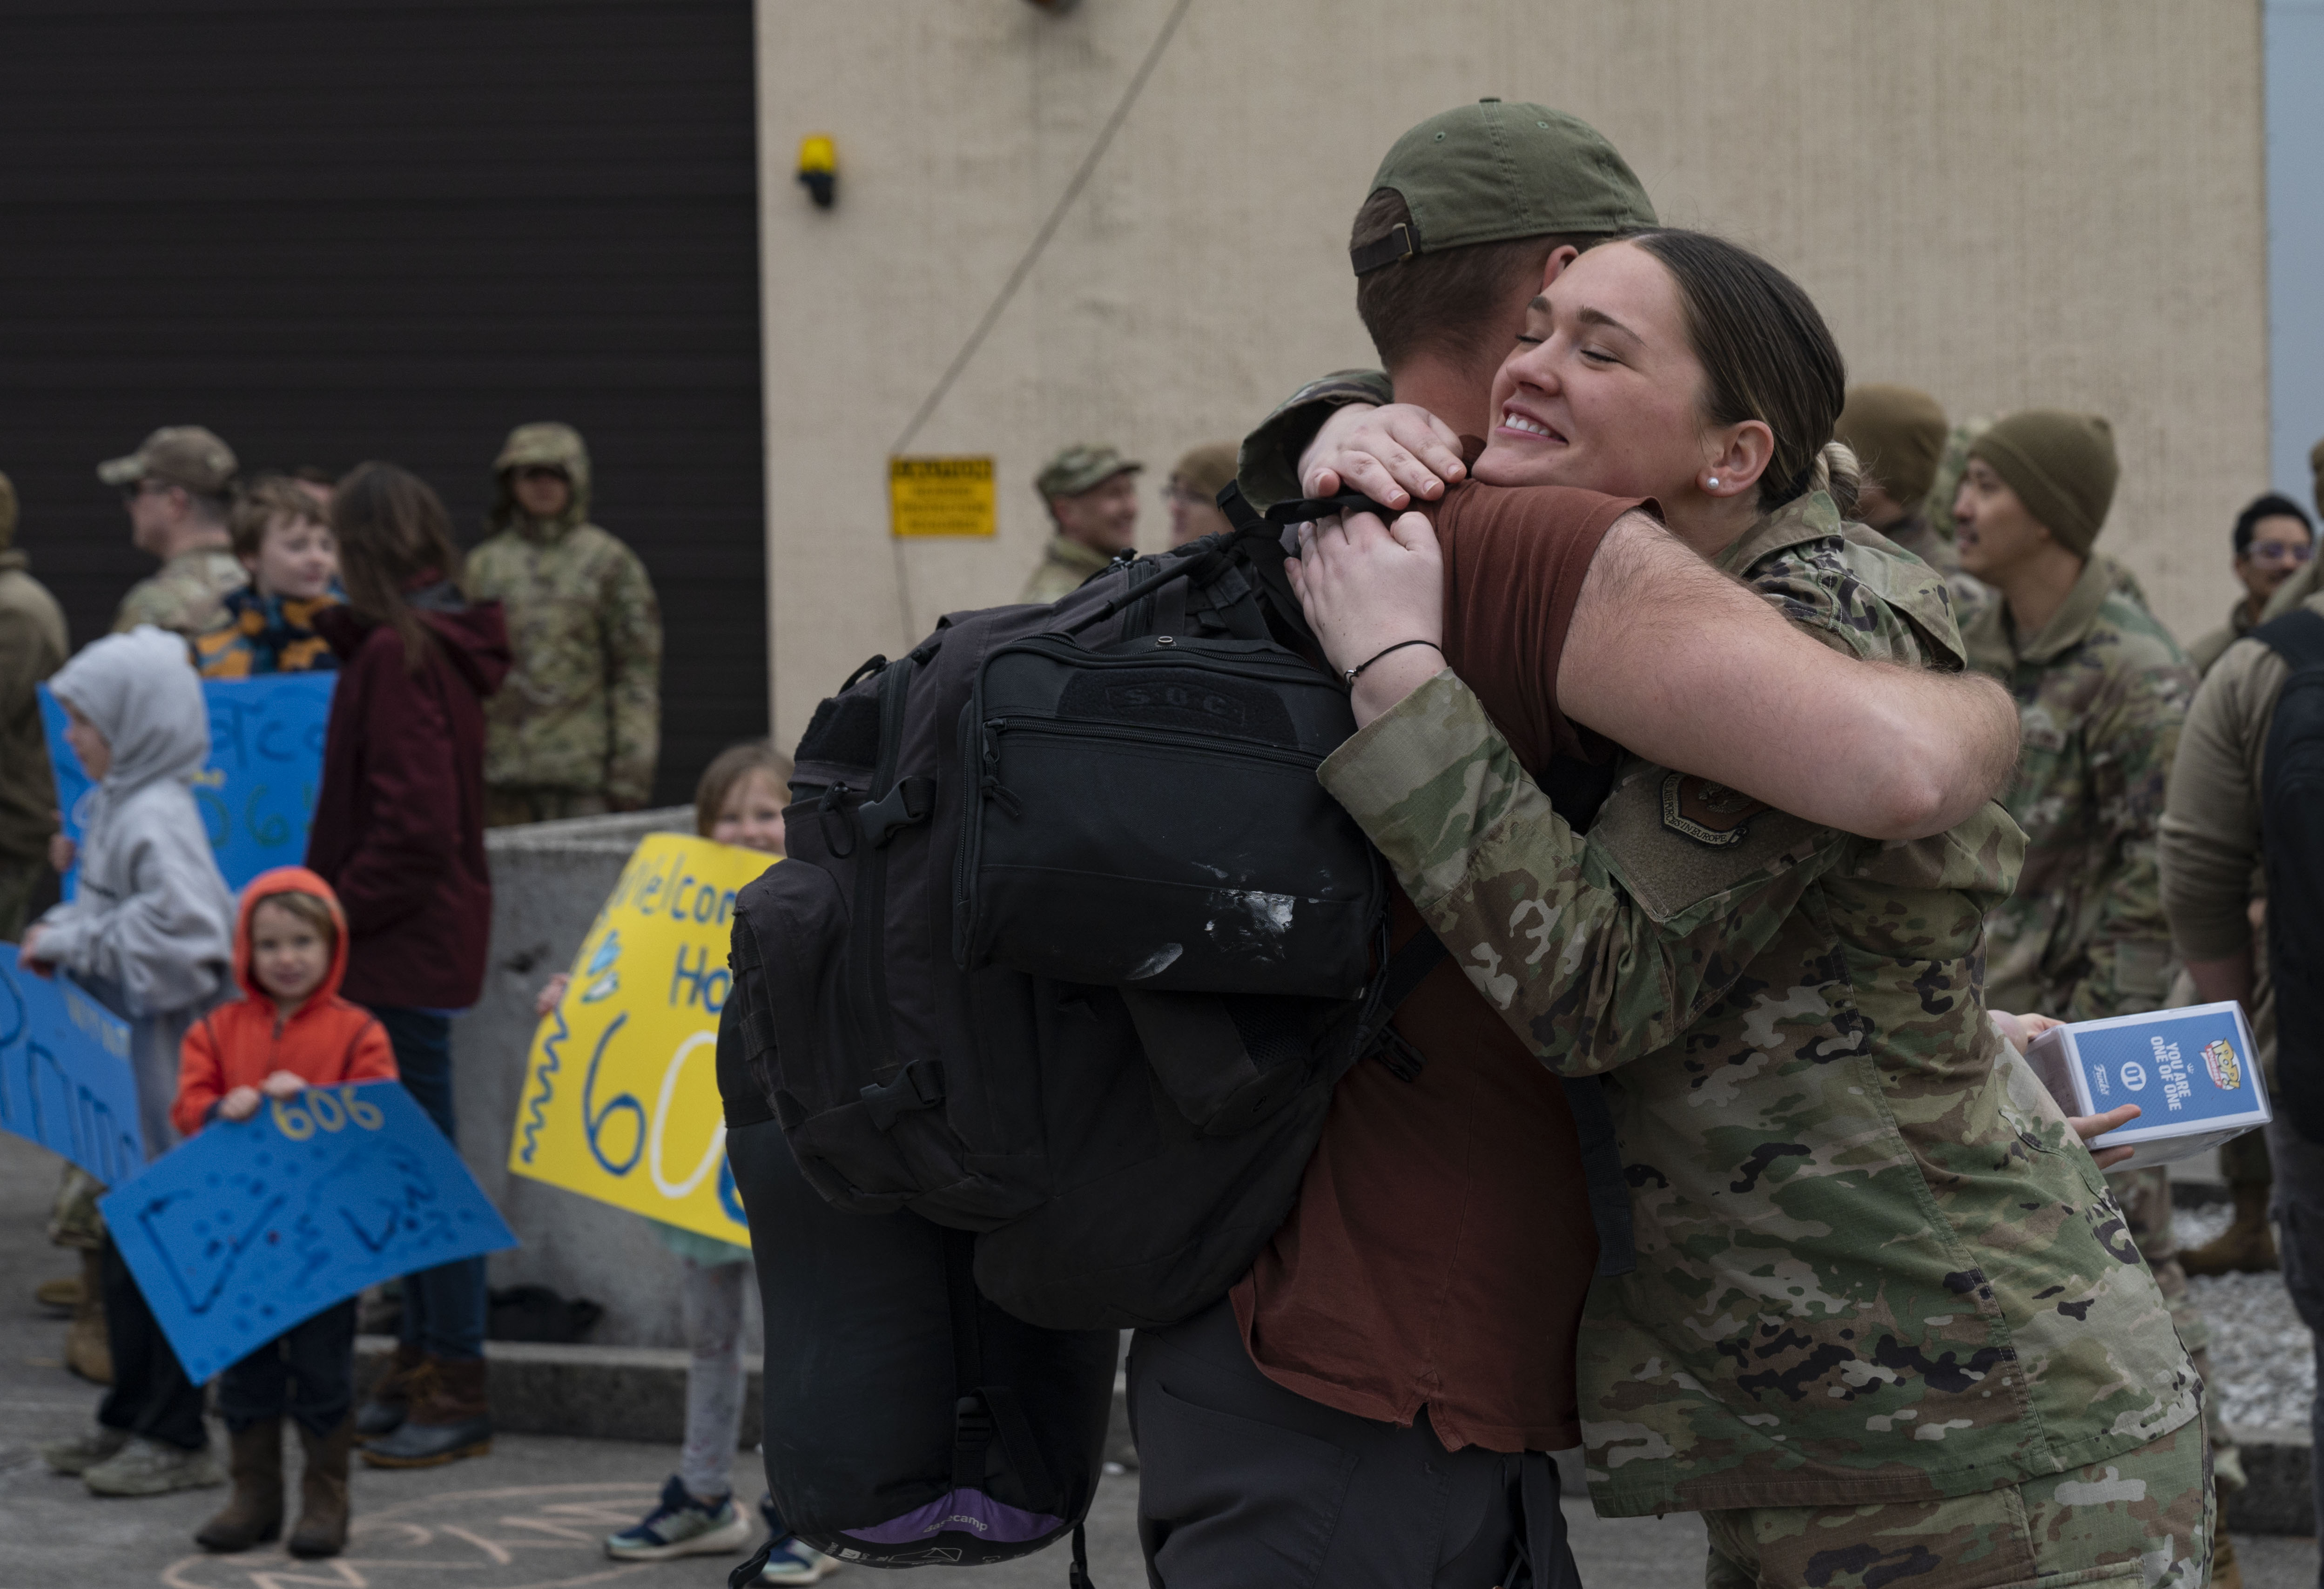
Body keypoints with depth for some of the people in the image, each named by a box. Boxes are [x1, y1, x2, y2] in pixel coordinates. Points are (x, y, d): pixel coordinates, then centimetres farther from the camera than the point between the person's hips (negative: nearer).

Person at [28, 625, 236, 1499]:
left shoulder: (156, 819, -19)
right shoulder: (121, 807, 9)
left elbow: (182, 934, -28)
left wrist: (75, 944, -18)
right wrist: (65, 933, 4)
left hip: (168, 1062, -10)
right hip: (129, 1061, 10)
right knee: (124, 1249, 16)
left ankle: (176, 1437, 6)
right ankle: (131, 1419, 27)